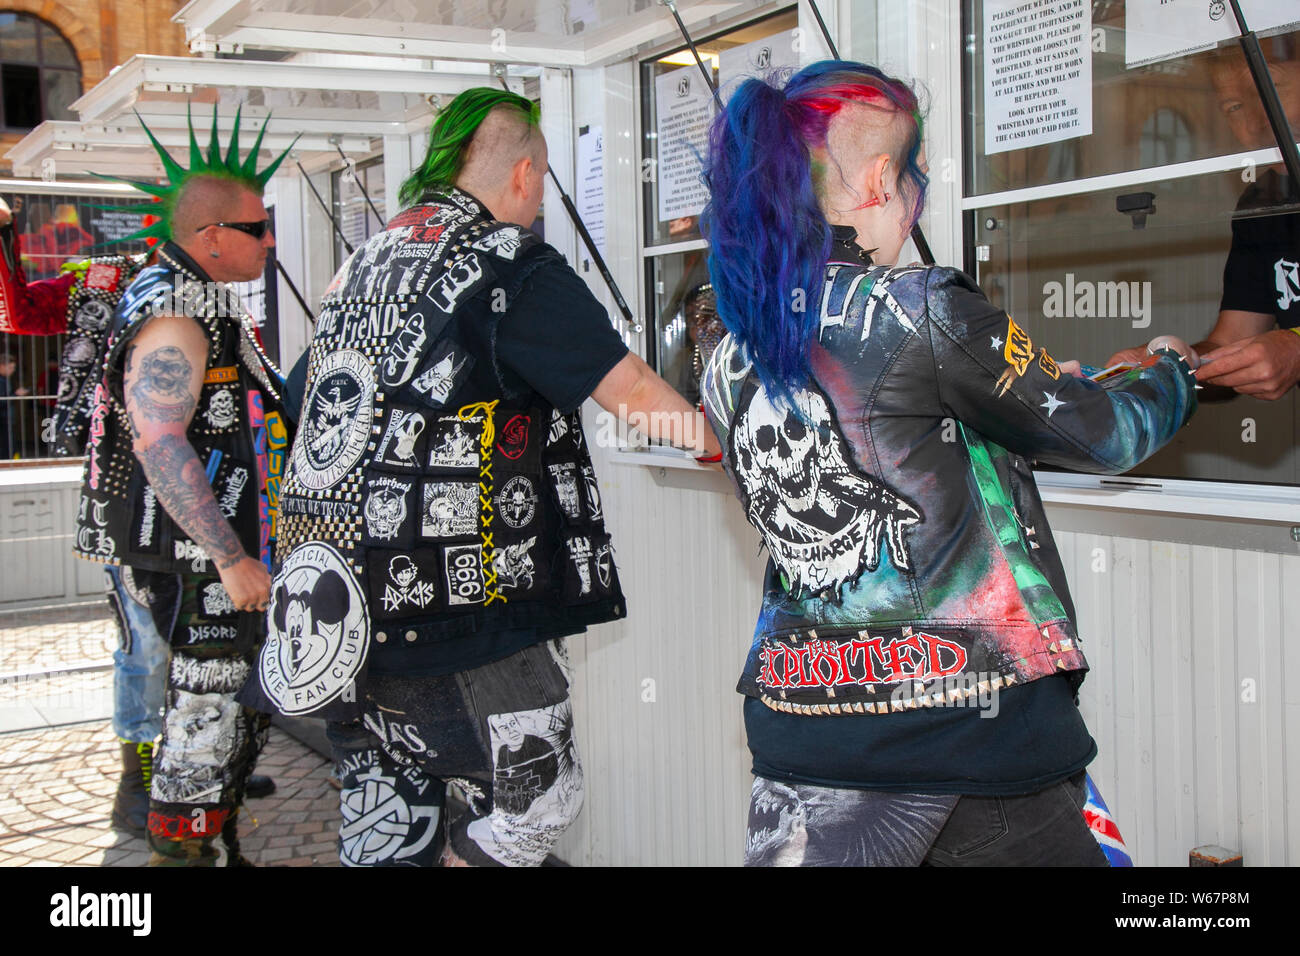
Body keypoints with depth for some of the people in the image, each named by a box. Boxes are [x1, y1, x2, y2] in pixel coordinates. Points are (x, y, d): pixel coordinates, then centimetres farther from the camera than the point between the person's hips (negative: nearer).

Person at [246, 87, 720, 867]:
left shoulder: (365, 262, 15)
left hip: (331, 605, 8)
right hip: (444, 604, -8)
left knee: (387, 817, 18)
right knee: (537, 798, 6)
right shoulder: (510, 266, -9)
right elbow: (634, 391, -9)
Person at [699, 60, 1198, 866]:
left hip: (800, 708, 5)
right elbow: (1099, 434, -2)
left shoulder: (729, 360, 5)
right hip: (967, 710, -5)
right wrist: (1171, 378, 20)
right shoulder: (923, 311, -14)